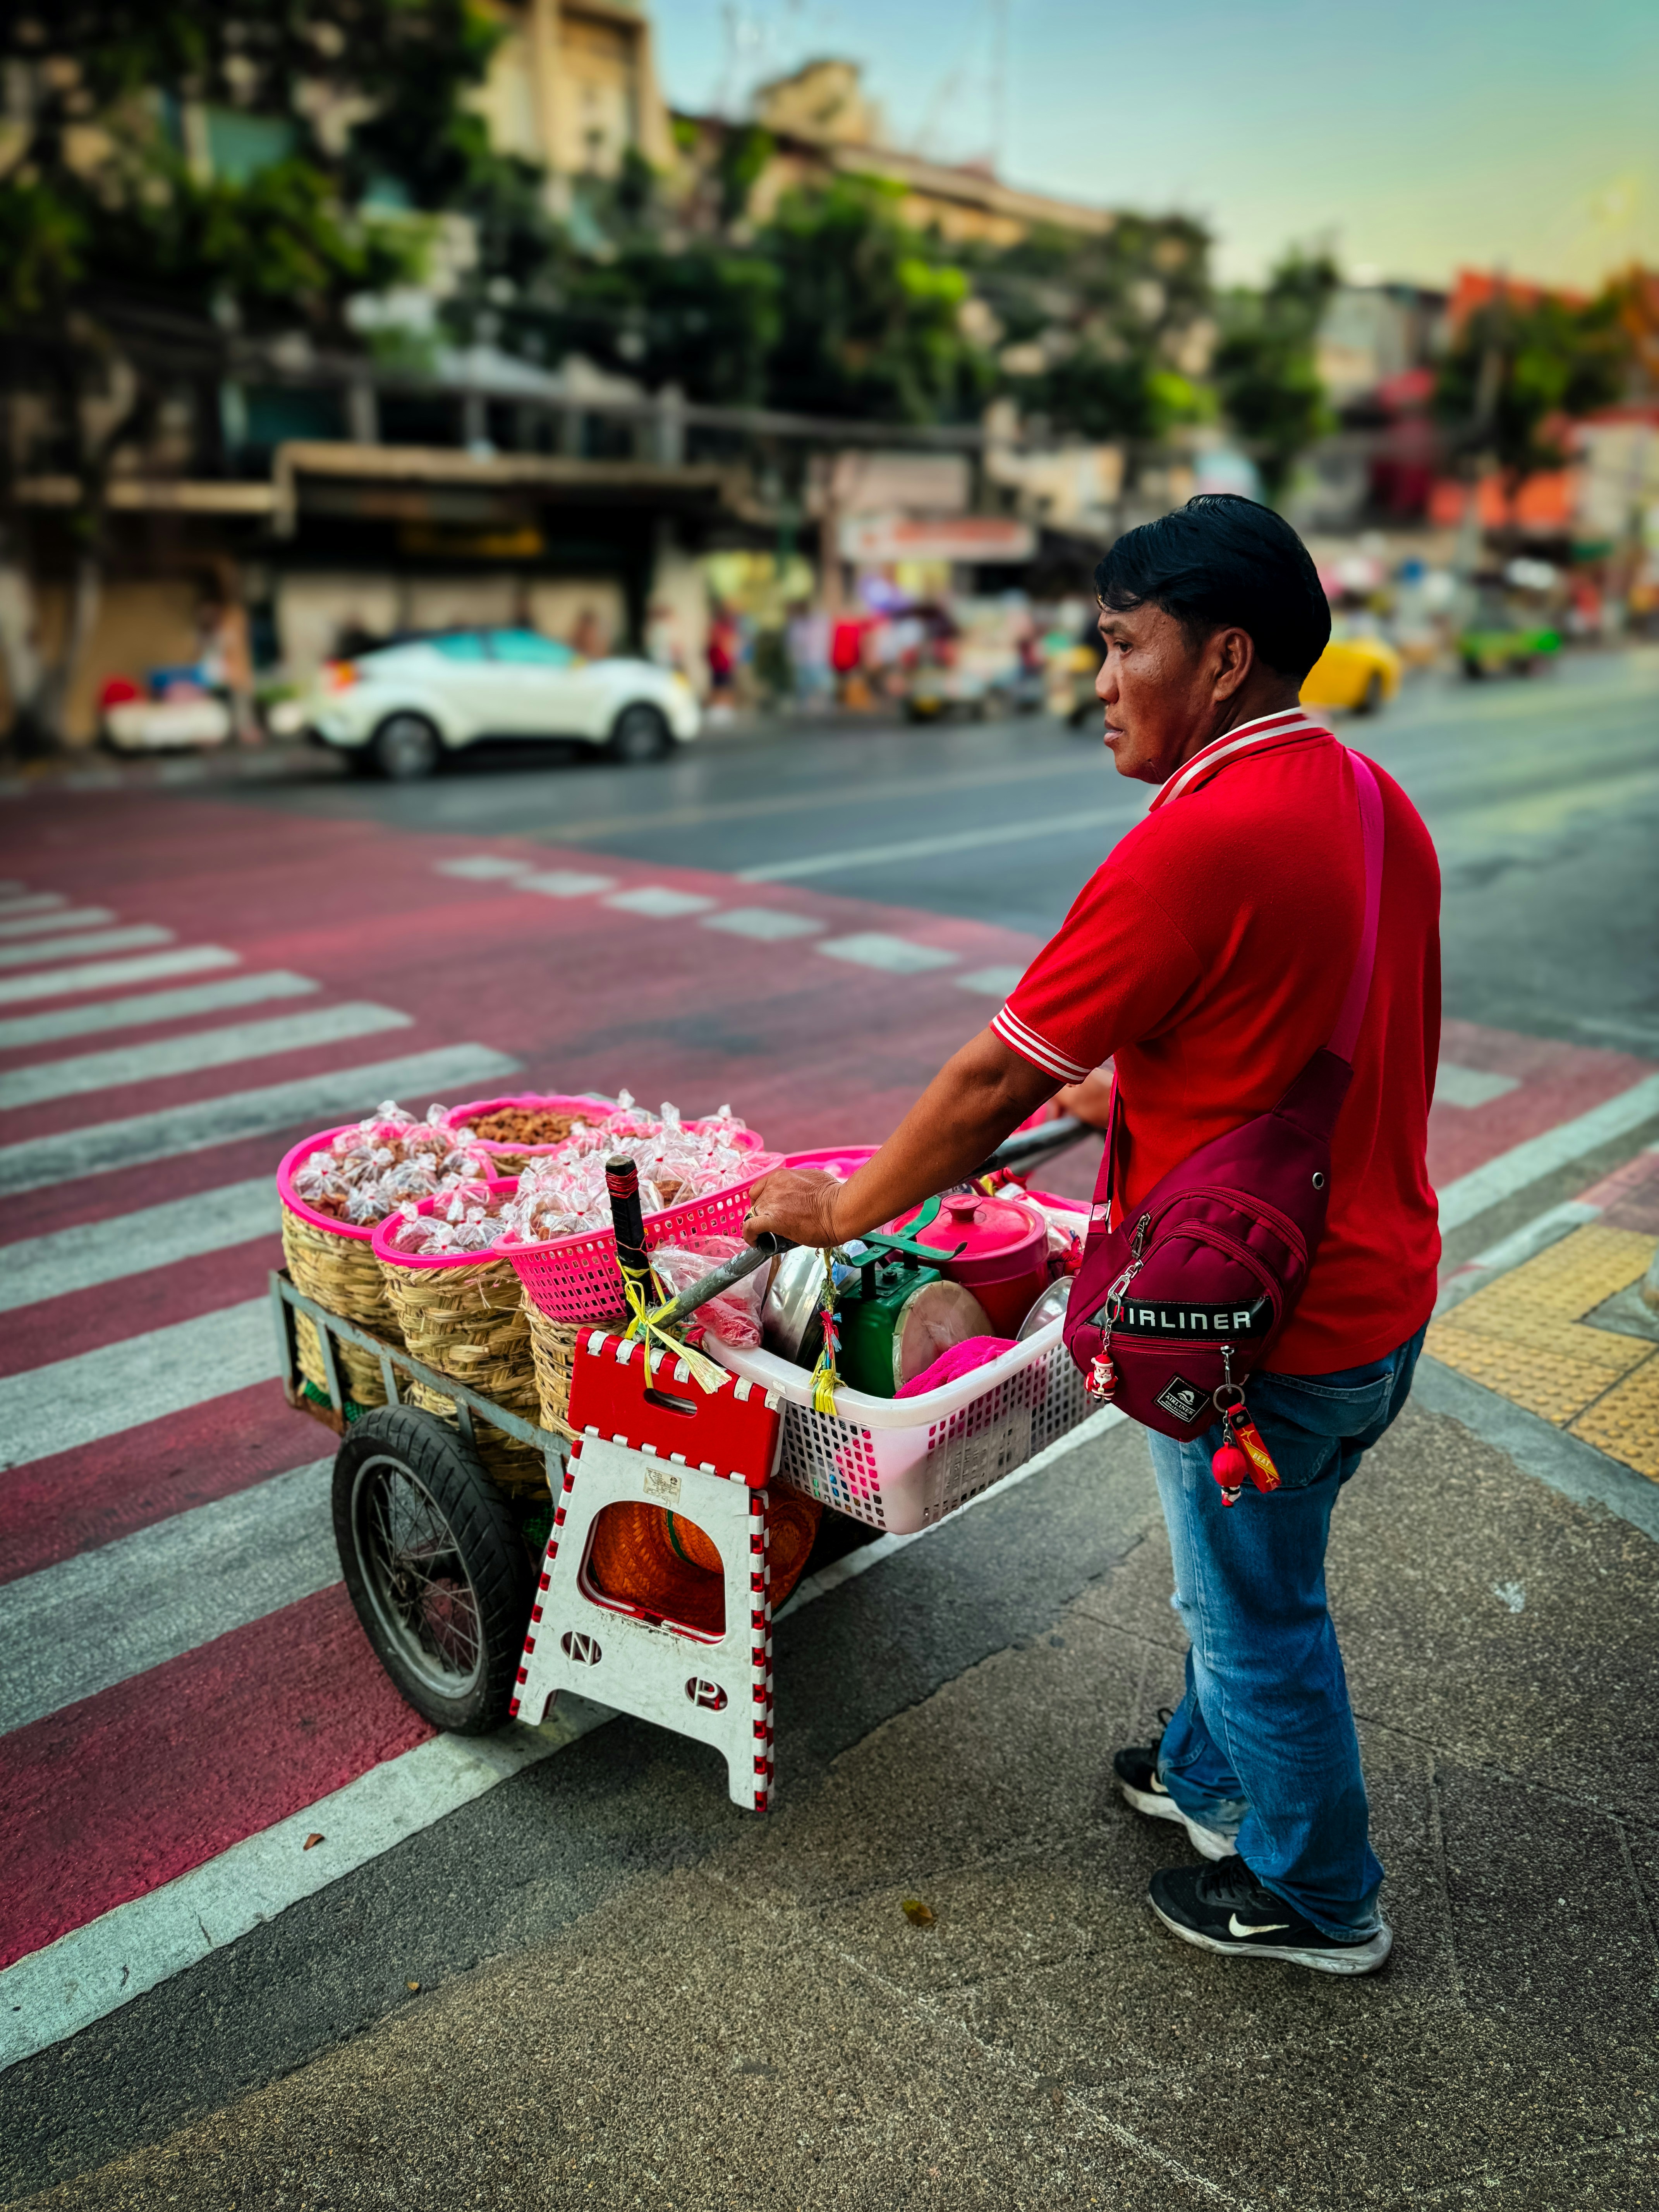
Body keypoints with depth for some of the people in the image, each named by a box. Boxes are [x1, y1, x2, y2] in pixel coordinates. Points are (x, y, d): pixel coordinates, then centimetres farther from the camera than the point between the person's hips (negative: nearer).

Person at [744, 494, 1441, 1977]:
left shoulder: (1196, 845, -26)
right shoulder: (1373, 801, 3)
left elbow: (994, 1083, -21)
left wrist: (840, 1210, -8)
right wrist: (1135, 1089, 24)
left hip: (1259, 1325, -9)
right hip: (1380, 1285, 9)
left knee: (1258, 1617, 14)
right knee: (1242, 1576, 27)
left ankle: (1316, 1899, 37)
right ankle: (1211, 1778, 50)